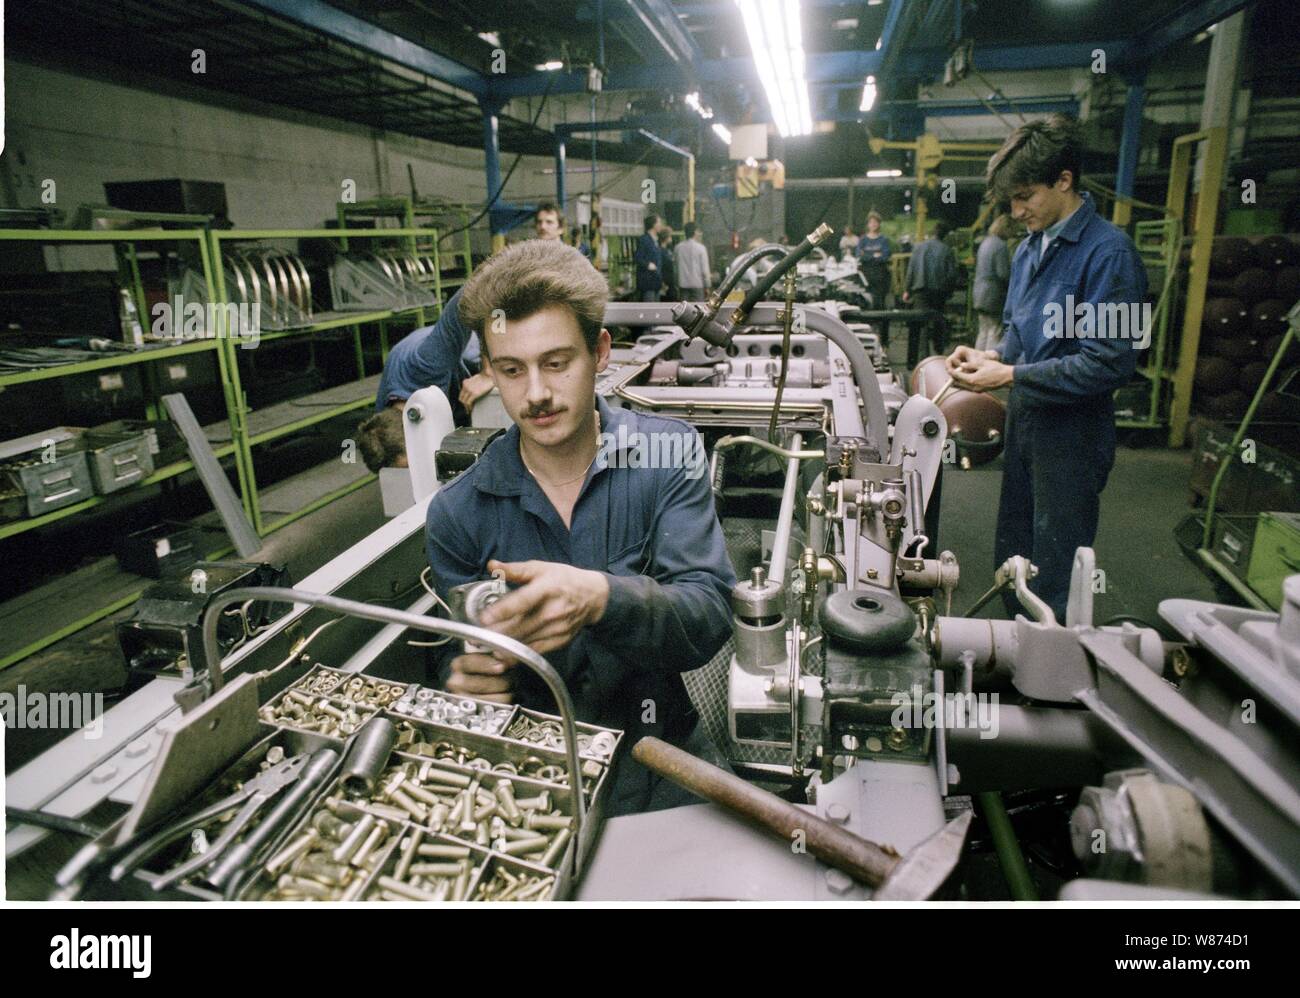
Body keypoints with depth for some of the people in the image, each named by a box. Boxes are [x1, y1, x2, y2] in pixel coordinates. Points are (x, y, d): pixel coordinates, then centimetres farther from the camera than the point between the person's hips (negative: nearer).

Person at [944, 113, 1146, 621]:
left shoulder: (1107, 251, -17)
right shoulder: (1029, 248, 9)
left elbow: (1109, 361, -22)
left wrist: (1009, 374, -21)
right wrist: (989, 356, -1)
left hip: (1072, 431, -8)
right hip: (1024, 418, 9)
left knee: (1056, 578, 4)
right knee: (1012, 557, 20)